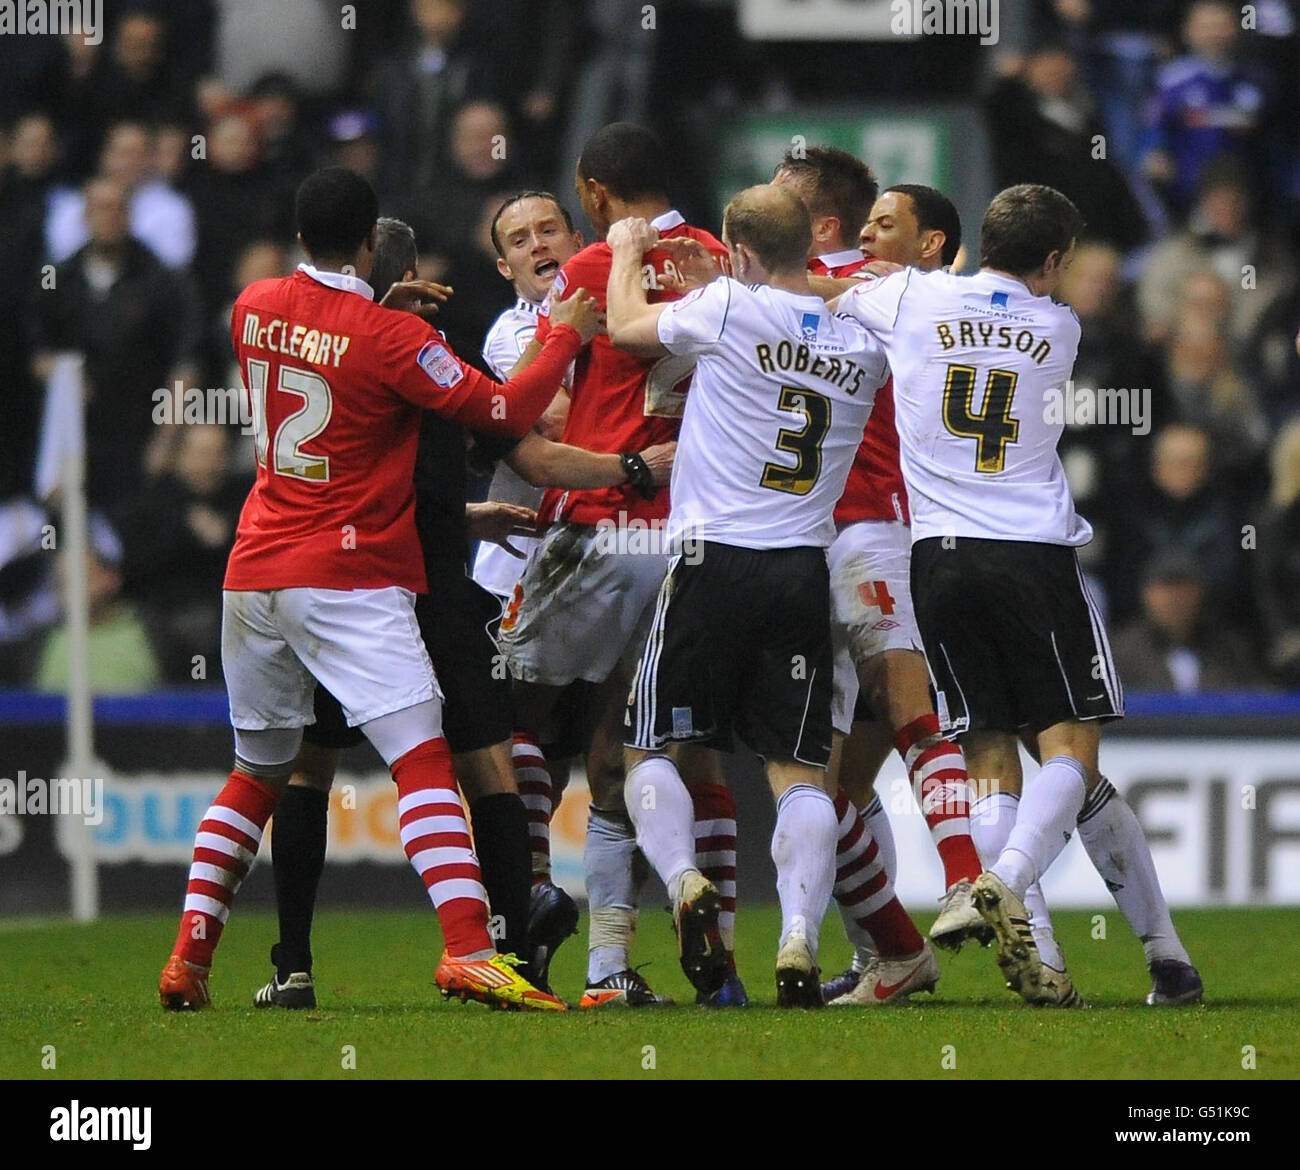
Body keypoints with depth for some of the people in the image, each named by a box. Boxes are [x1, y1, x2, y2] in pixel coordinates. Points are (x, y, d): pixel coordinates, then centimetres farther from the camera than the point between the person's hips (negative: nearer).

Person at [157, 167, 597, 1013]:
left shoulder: (254, 308, 6)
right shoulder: (391, 340, -12)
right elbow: (507, 412, -7)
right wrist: (567, 336, 6)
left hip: (255, 574, 6)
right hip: (350, 581, -6)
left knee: (257, 774, 19)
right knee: (424, 760, -12)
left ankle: (188, 960, 13)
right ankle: (470, 950, -26)